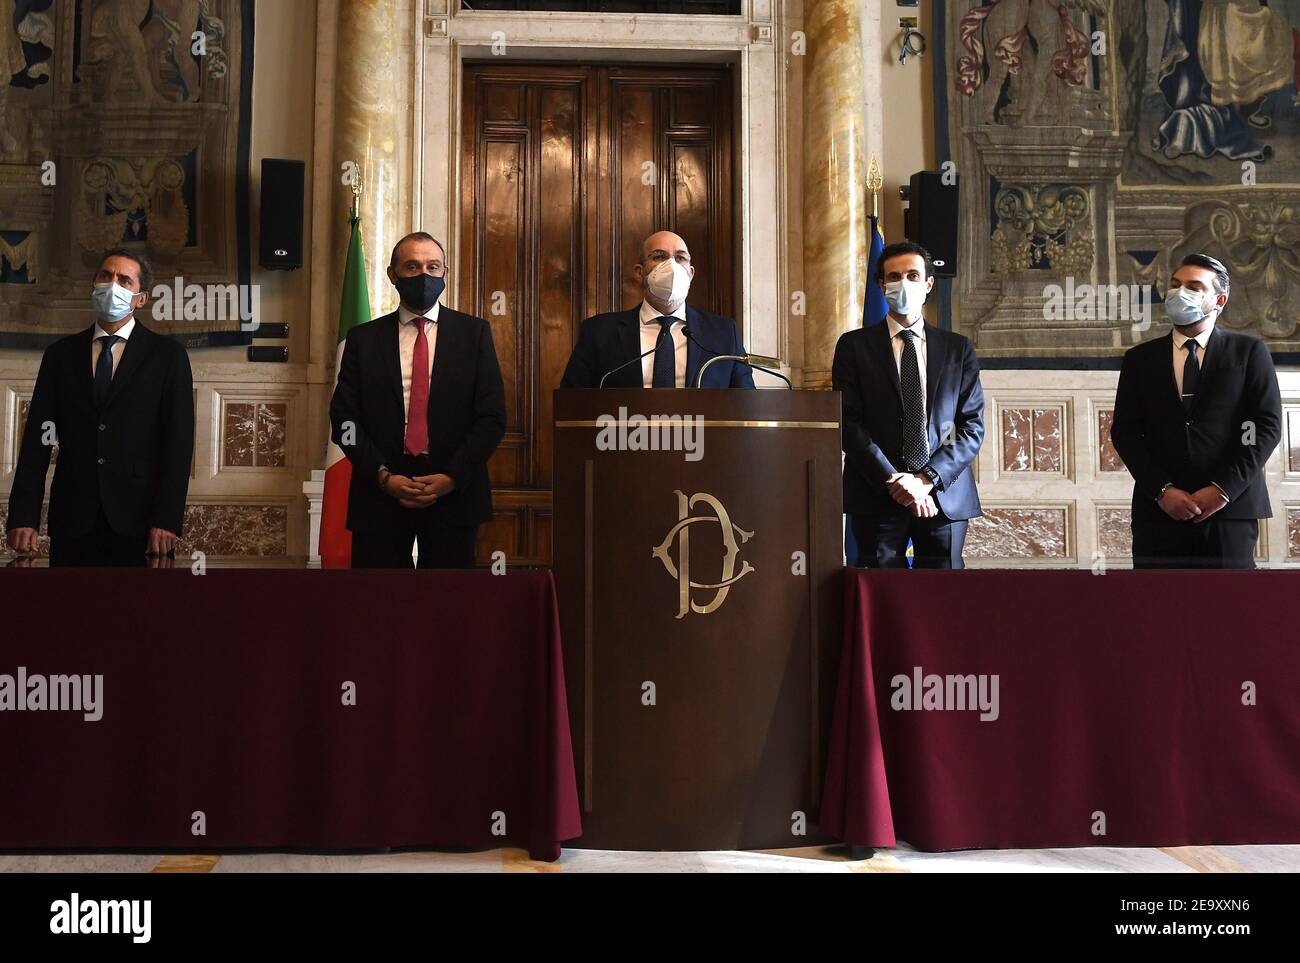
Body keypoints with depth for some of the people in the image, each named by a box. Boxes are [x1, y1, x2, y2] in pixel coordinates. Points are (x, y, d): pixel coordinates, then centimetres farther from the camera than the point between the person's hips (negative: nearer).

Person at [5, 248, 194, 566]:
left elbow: (179, 441, -3)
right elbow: (37, 437, 6)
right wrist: (23, 516, -4)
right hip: (72, 523, 2)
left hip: (139, 523, -2)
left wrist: (167, 520, -13)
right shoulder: (60, 353, 12)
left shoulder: (168, 355, 4)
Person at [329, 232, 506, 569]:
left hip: (454, 493, 0)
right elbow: (344, 418, 4)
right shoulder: (363, 338, 9)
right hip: (380, 493, 1)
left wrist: (452, 477, -10)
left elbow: (492, 416, 1)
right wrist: (383, 476, -10)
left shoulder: (474, 333, 6)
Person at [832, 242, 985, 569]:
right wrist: (892, 480, -12)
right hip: (876, 496, -2)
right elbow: (849, 422, -2)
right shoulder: (854, 345, 7)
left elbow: (973, 426, 5)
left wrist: (928, 479, -9)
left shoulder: (958, 348, 12)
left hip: (945, 493, 2)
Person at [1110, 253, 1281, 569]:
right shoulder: (1140, 358, 11)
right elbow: (1124, 430, 6)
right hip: (1158, 509, 1)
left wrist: (1224, 488, -8)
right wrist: (1161, 490, -6)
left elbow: (1268, 424, 1)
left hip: (1231, 507, -1)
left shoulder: (1249, 351, 8)